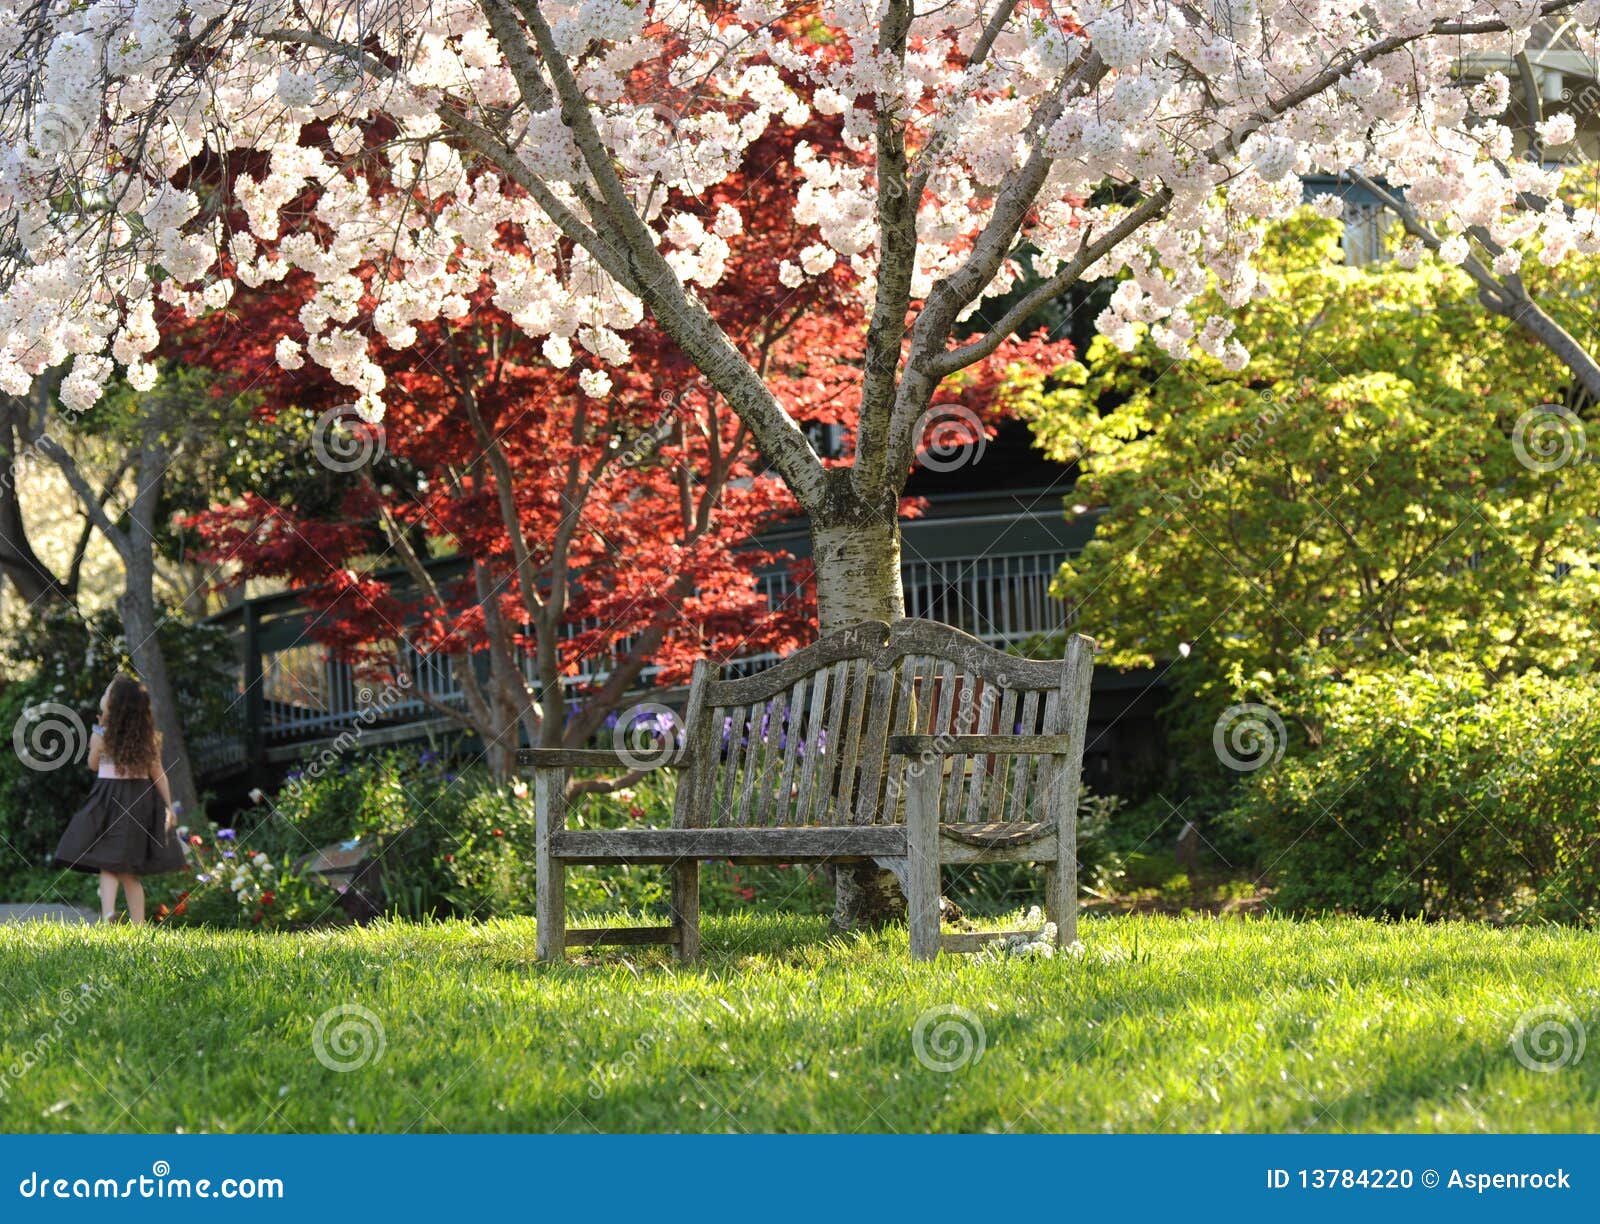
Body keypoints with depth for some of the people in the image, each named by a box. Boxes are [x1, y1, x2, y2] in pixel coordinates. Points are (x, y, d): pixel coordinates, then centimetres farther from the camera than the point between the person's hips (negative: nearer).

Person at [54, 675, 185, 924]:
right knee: (130, 873, 11)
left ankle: (108, 913, -30)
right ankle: (138, 925, 6)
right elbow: (158, 773, 3)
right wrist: (169, 806, 9)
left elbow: (93, 764, 11)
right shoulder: (147, 736, 1)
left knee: (107, 866, -6)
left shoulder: (101, 736, -7)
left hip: (110, 799, -4)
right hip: (141, 800, 4)